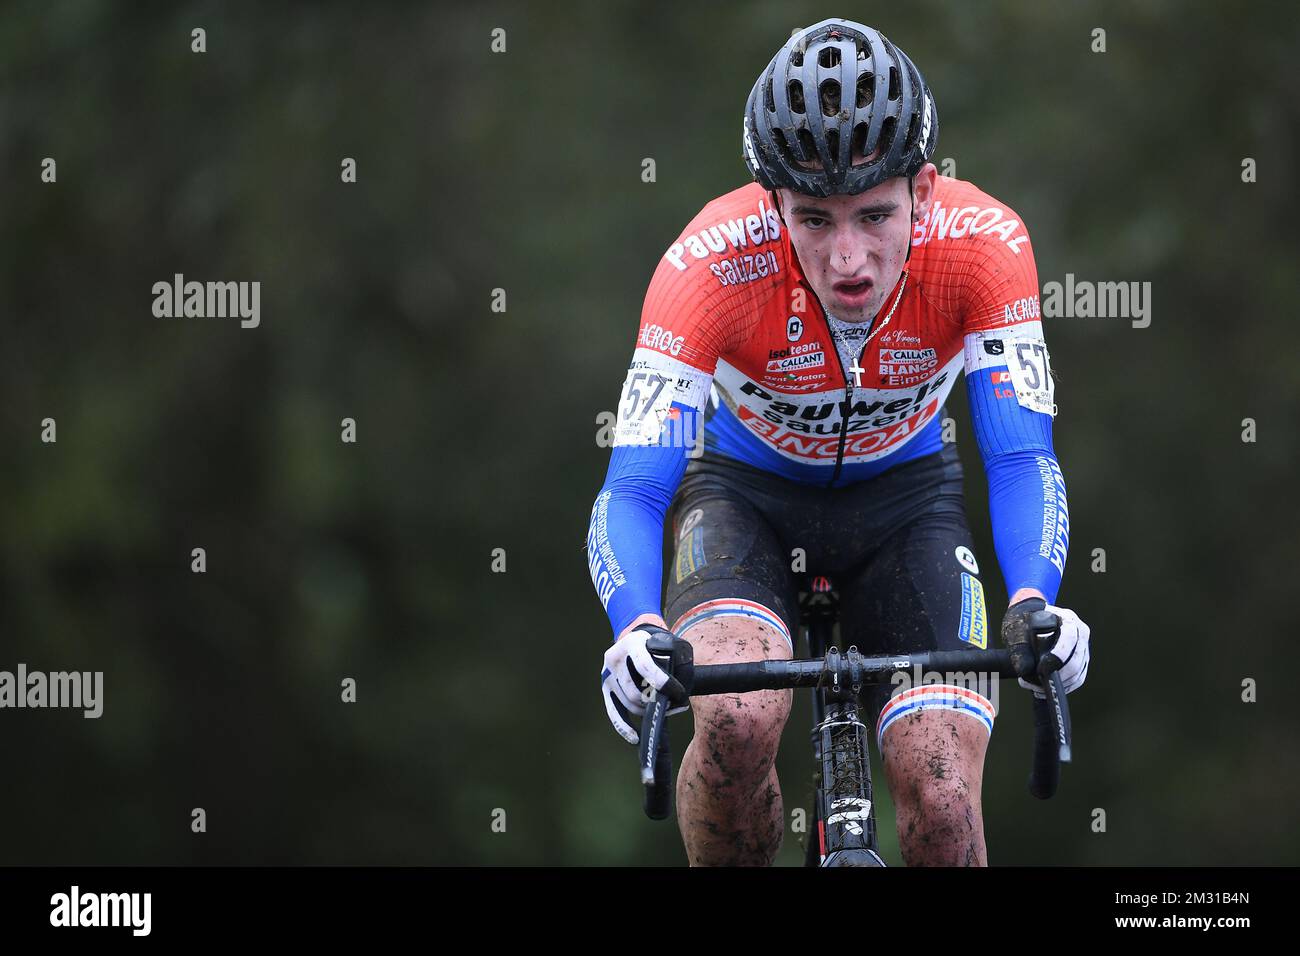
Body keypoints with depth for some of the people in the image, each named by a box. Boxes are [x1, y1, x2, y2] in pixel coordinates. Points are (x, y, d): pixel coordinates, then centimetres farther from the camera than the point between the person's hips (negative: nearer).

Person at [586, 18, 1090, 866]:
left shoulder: (983, 244, -29)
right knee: (739, 719, -31)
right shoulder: (712, 263, -33)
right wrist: (639, 630, -55)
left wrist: (1033, 605, -49)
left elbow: (1021, 456, -29)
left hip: (904, 492, 1)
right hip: (746, 490, -1)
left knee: (943, 801, -17)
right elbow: (631, 489, -35)